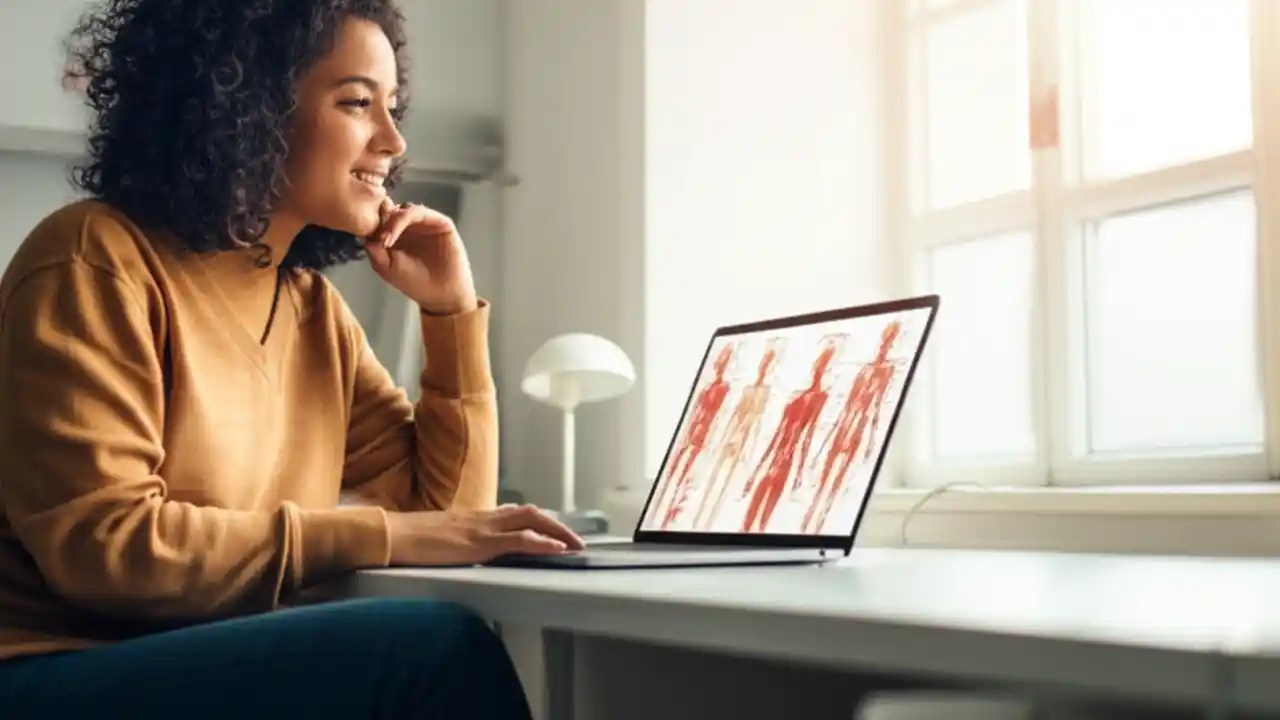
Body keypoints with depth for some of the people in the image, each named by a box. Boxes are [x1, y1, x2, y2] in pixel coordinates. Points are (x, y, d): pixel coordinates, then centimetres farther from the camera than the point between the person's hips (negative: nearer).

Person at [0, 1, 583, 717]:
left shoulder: (313, 308, 10)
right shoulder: (100, 259, -11)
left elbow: (444, 507, 11)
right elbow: (100, 544, -19)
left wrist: (452, 309, 3)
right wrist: (381, 538, -20)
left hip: (218, 661, 7)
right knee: (438, 648, -25)